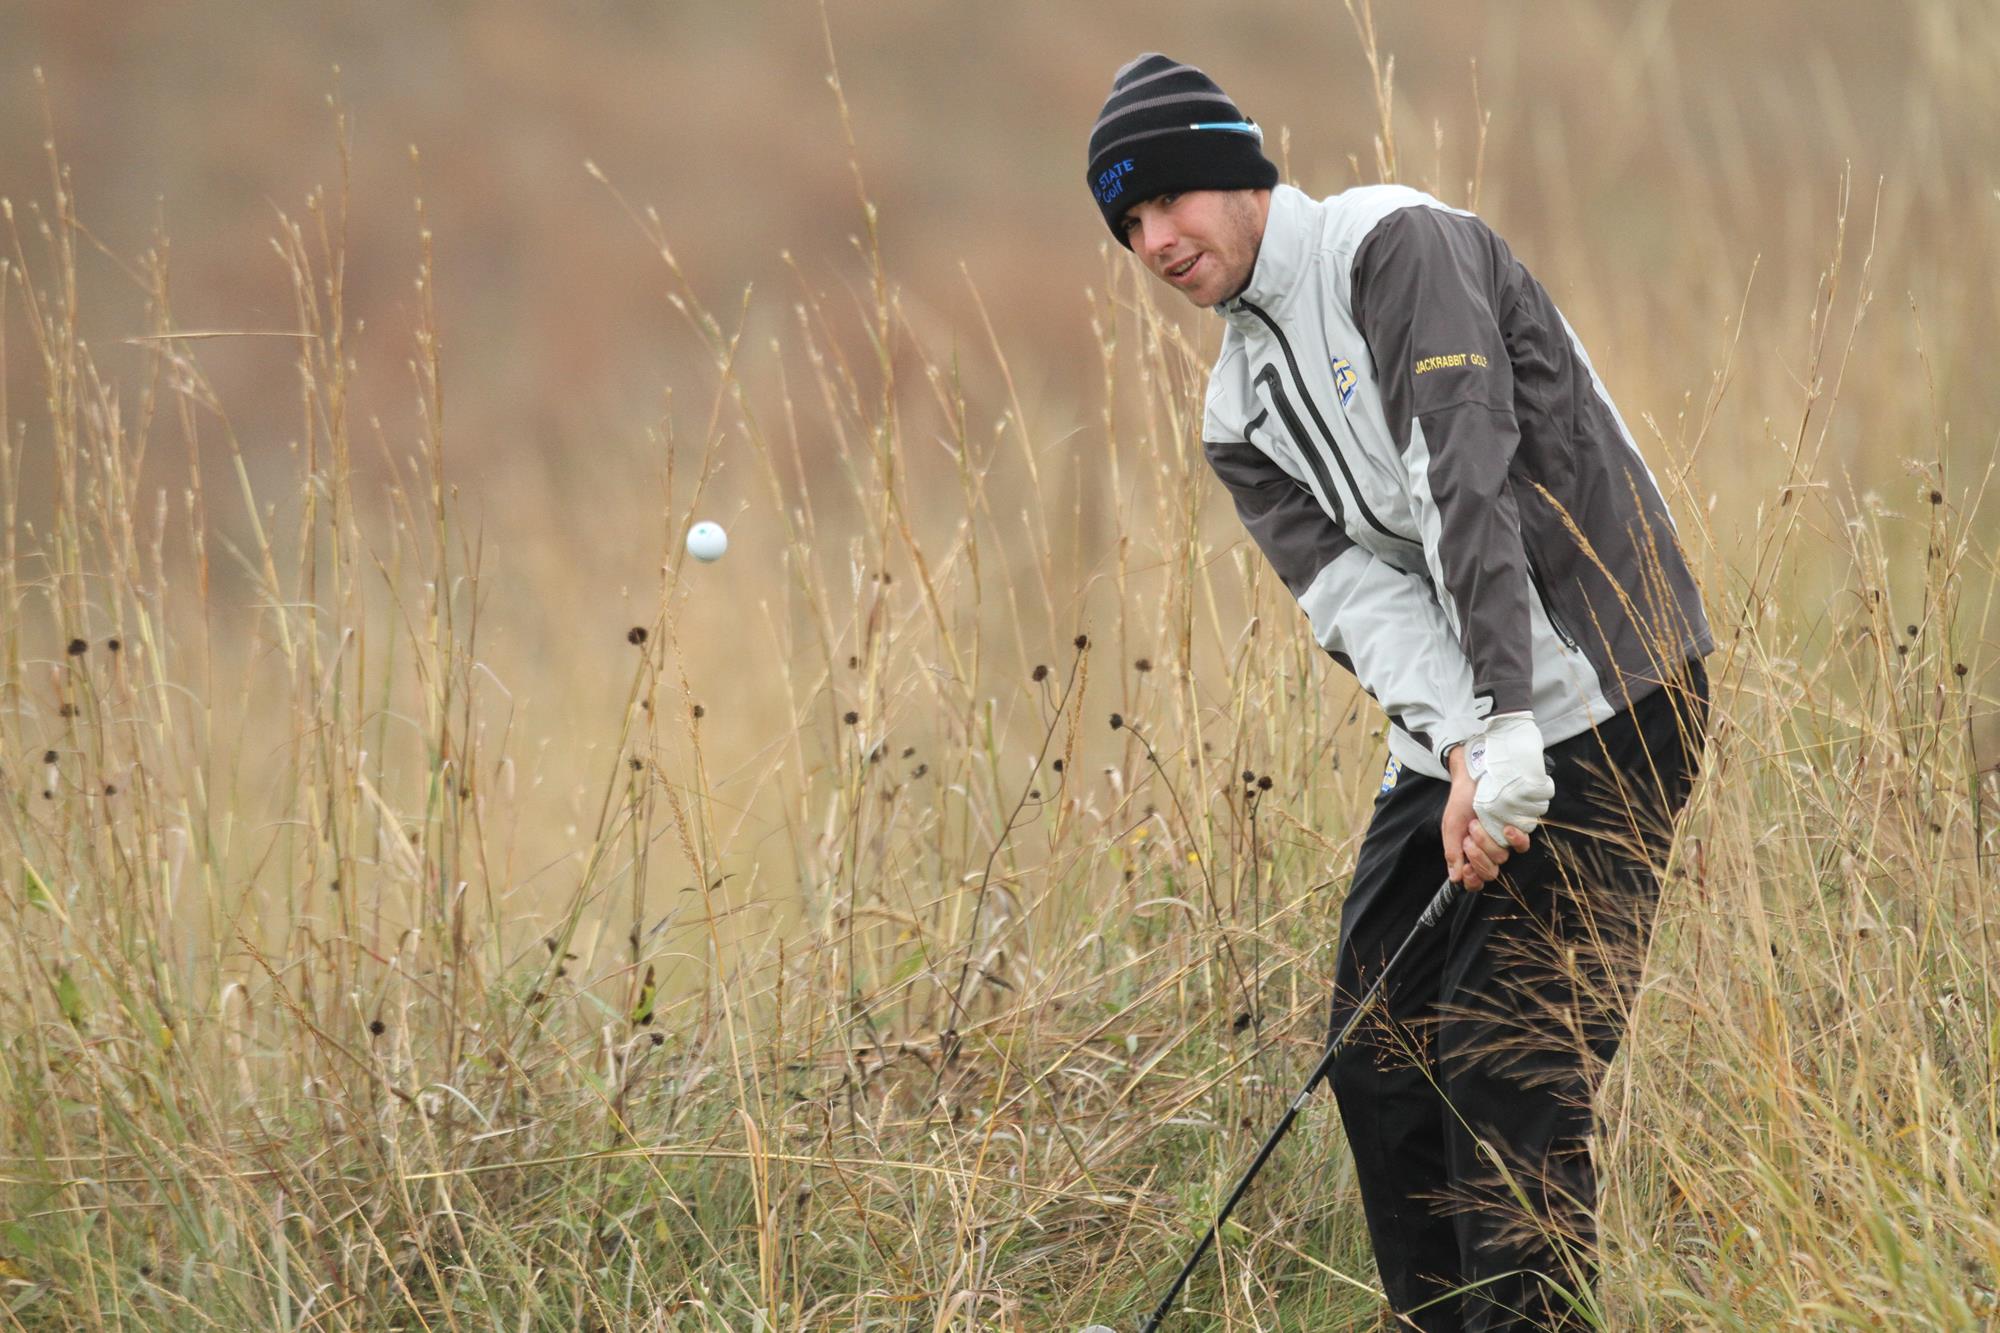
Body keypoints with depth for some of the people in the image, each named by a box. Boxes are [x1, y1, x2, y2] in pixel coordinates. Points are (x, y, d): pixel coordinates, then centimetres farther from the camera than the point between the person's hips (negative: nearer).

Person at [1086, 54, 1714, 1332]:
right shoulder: (1244, 410, 13)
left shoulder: (1394, 246, -11)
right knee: (1378, 1053, 9)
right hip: (1456, 735, 9)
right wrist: (1458, 746, -20)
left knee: (1507, 1060, -13)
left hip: (1600, 695, -9)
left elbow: (1468, 476, -22)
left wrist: (1509, 723, -30)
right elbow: (1353, 584, -1)